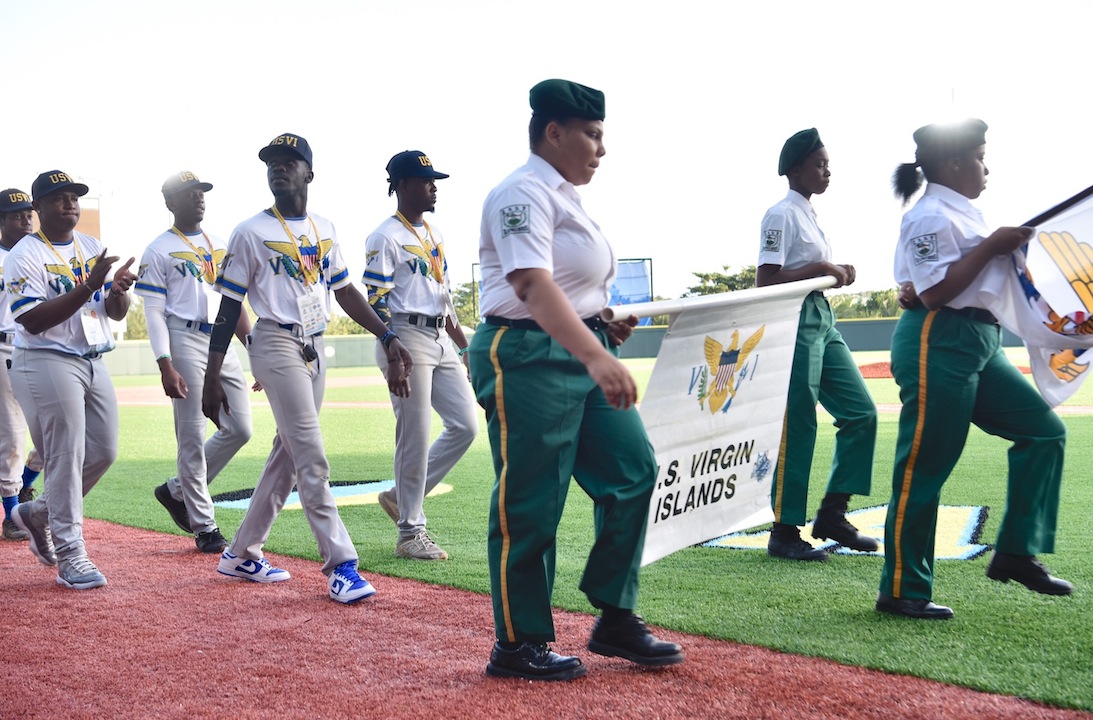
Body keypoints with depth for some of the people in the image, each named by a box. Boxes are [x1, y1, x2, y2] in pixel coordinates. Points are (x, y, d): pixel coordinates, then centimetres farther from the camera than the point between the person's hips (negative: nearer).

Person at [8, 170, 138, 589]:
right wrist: (87, 288, -27)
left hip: (94, 362, 7)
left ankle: (39, 513, 31)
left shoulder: (93, 249, 12)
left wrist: (118, 291, -12)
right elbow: (32, 320, -20)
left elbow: (116, 313, 11)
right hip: (47, 364, -7)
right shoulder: (24, 256, -9)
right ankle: (70, 557, 2)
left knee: (103, 452, 9)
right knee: (66, 459, -7)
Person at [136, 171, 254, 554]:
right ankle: (204, 527, 6)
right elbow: (154, 312, -7)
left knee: (240, 428, 4)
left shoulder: (220, 246, 17)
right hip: (185, 341, -6)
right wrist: (166, 366, -17)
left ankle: (178, 491, 22)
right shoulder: (159, 251, -2)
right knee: (192, 436, -3)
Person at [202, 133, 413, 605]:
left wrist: (388, 338, 5)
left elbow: (345, 291, 15)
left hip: (315, 349, 7)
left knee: (287, 456, 10)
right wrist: (212, 379, -7)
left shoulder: (324, 229, 13)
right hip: (276, 346, -7)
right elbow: (228, 307, -3)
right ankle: (341, 566, -11)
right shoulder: (251, 233, -3)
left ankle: (242, 553, 22)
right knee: (311, 458, -12)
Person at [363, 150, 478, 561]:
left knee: (466, 426, 6)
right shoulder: (386, 238, -8)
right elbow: (377, 304, -14)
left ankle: (401, 496, 19)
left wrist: (464, 346, 19)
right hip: (407, 339, -9)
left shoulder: (434, 234, 17)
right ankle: (410, 534, 5)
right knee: (414, 439, -5)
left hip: (441, 340, 9)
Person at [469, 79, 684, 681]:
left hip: (583, 353, 10)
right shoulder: (524, 193, -13)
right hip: (528, 356, -10)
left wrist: (605, 326, 9)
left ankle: (615, 621, 17)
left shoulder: (565, 197, 18)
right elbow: (532, 284, -28)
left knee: (632, 472, 6)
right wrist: (595, 355, -39)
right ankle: (518, 645, 10)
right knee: (530, 503, -3)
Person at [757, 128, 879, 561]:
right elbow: (765, 280, -17)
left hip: (822, 319, 10)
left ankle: (832, 514, 15)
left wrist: (835, 273, 5)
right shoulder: (782, 215, -11)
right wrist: (819, 269, -18)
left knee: (860, 412, 7)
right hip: (795, 322, -10)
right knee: (798, 427, -6)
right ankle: (784, 532, 3)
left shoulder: (808, 213, 16)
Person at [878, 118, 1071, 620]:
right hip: (937, 346, -10)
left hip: (978, 347, 10)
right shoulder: (931, 217, -12)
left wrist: (1012, 248, 11)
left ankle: (1015, 553, 10)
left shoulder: (964, 213, 18)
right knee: (923, 469, -5)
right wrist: (991, 247, -16)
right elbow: (936, 292, -21)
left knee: (1044, 430, 6)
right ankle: (901, 591, 4)